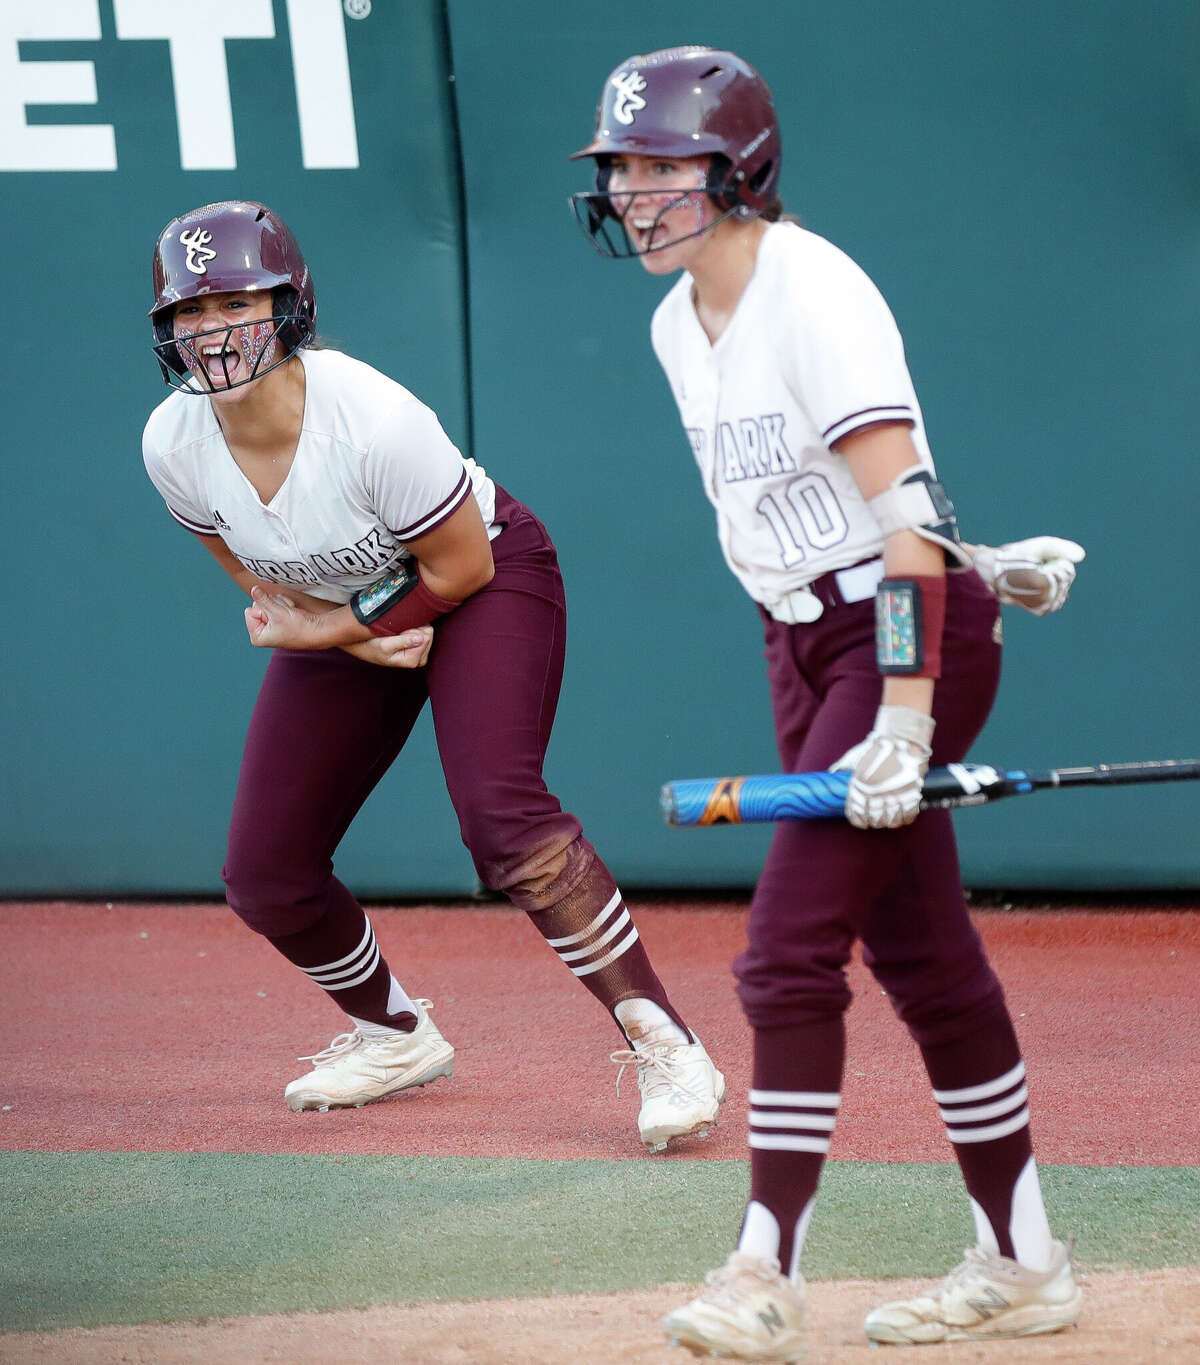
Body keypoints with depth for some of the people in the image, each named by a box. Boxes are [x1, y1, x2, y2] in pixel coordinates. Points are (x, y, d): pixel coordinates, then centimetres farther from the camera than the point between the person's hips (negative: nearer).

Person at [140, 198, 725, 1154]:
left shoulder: (374, 420, -36)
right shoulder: (173, 445, -20)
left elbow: (462, 568, -21)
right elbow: (252, 569, 0)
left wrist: (326, 629, -17)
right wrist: (357, 642, -15)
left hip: (489, 577, -6)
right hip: (340, 616, 6)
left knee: (500, 814, -28)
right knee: (265, 879, 3)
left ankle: (665, 1047, -20)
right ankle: (398, 1036, 30)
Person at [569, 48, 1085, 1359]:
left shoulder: (814, 295, -18)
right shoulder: (678, 326, 8)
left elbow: (902, 506, -24)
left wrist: (904, 718, -30)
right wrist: (959, 557, 9)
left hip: (909, 627, -8)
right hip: (802, 641, 8)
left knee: (791, 948, -14)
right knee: (920, 954, 9)